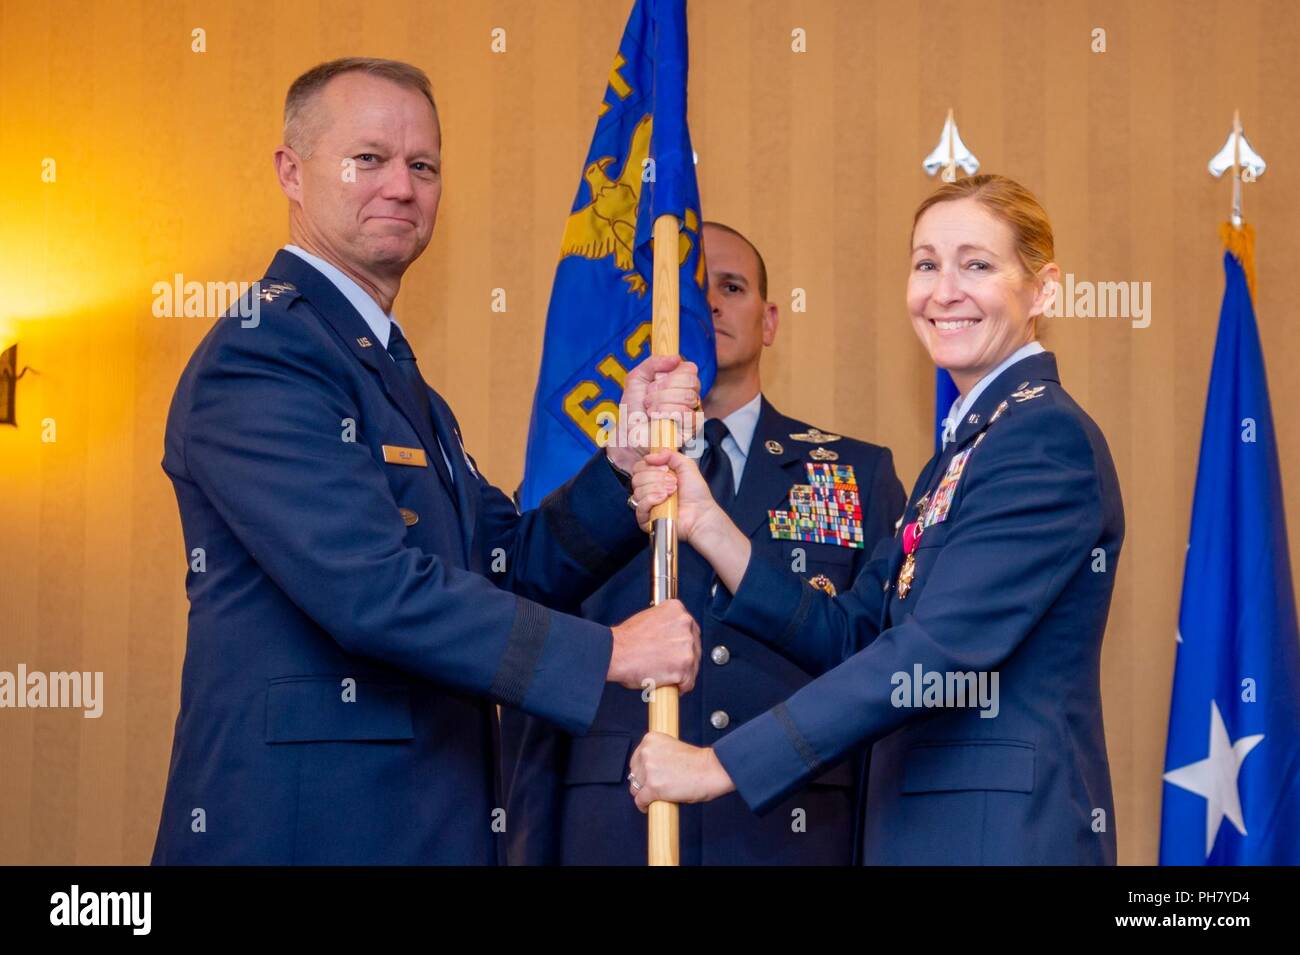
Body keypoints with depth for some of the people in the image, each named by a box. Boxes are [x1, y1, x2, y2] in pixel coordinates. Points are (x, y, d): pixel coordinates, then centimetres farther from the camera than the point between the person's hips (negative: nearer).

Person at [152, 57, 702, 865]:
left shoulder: (396, 375, 19)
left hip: (436, 825, 9)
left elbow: (512, 570, 12)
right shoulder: (260, 357, -12)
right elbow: (372, 592, -22)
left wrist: (629, 459, -4)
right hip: (302, 827, -9)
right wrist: (605, 653, -17)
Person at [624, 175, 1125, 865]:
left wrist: (721, 766, -21)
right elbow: (851, 635, 9)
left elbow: (936, 651, -23)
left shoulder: (1046, 435, -14)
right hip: (930, 824, 8)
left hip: (1007, 833, -8)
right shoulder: (969, 444, 16)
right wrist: (705, 526, -2)